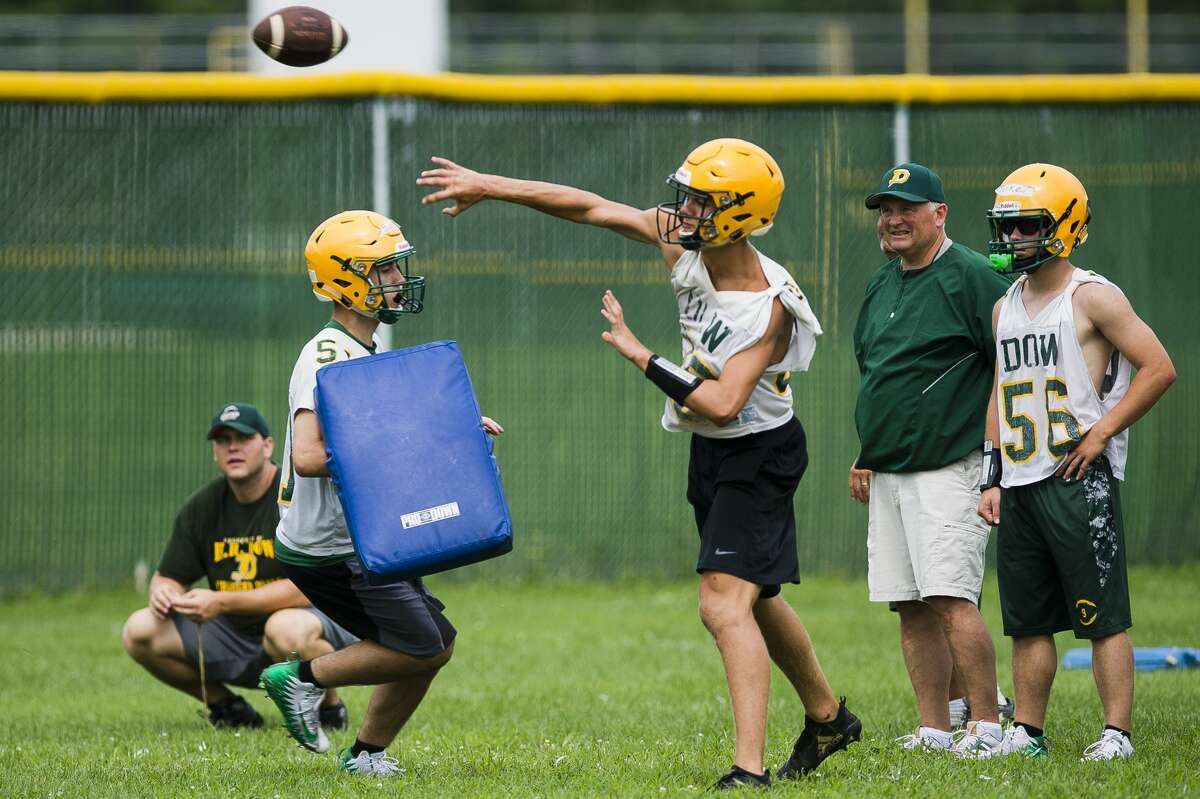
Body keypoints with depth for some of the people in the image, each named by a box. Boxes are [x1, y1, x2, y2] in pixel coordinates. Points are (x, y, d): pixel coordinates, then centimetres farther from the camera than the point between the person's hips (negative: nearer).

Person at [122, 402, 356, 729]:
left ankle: (329, 707, -10)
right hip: (234, 635, 6)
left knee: (287, 629, -42)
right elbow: (169, 576, 13)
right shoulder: (203, 506, 5)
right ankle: (225, 706, 8)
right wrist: (162, 590, -15)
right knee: (140, 631, -11)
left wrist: (222, 602, -29)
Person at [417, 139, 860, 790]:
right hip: (711, 451, 9)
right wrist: (489, 187, -3)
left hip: (758, 456, -9)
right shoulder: (681, 242, -10)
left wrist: (639, 355, -27)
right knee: (751, 599, 22)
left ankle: (749, 771, -23)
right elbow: (591, 208, -4)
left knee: (724, 604, -20)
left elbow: (721, 404, -34)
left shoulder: (769, 309, -29)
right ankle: (827, 717, 42)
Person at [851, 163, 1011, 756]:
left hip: (948, 468, -8)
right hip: (888, 475, 8)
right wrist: (866, 456, 21)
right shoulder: (883, 285, 17)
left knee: (950, 598, -16)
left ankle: (986, 727, -12)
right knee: (911, 607, 6)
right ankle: (934, 731, 9)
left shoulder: (970, 278, -8)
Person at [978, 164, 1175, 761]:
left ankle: (1117, 733, -5)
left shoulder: (1092, 298, -6)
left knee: (1102, 615, -6)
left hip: (1079, 481, -7)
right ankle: (1028, 733, 16)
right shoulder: (1006, 308, 16)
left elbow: (1158, 369, -9)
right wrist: (991, 479, 14)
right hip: (1020, 485, 7)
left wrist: (1101, 432, -11)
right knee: (1027, 619, 9)